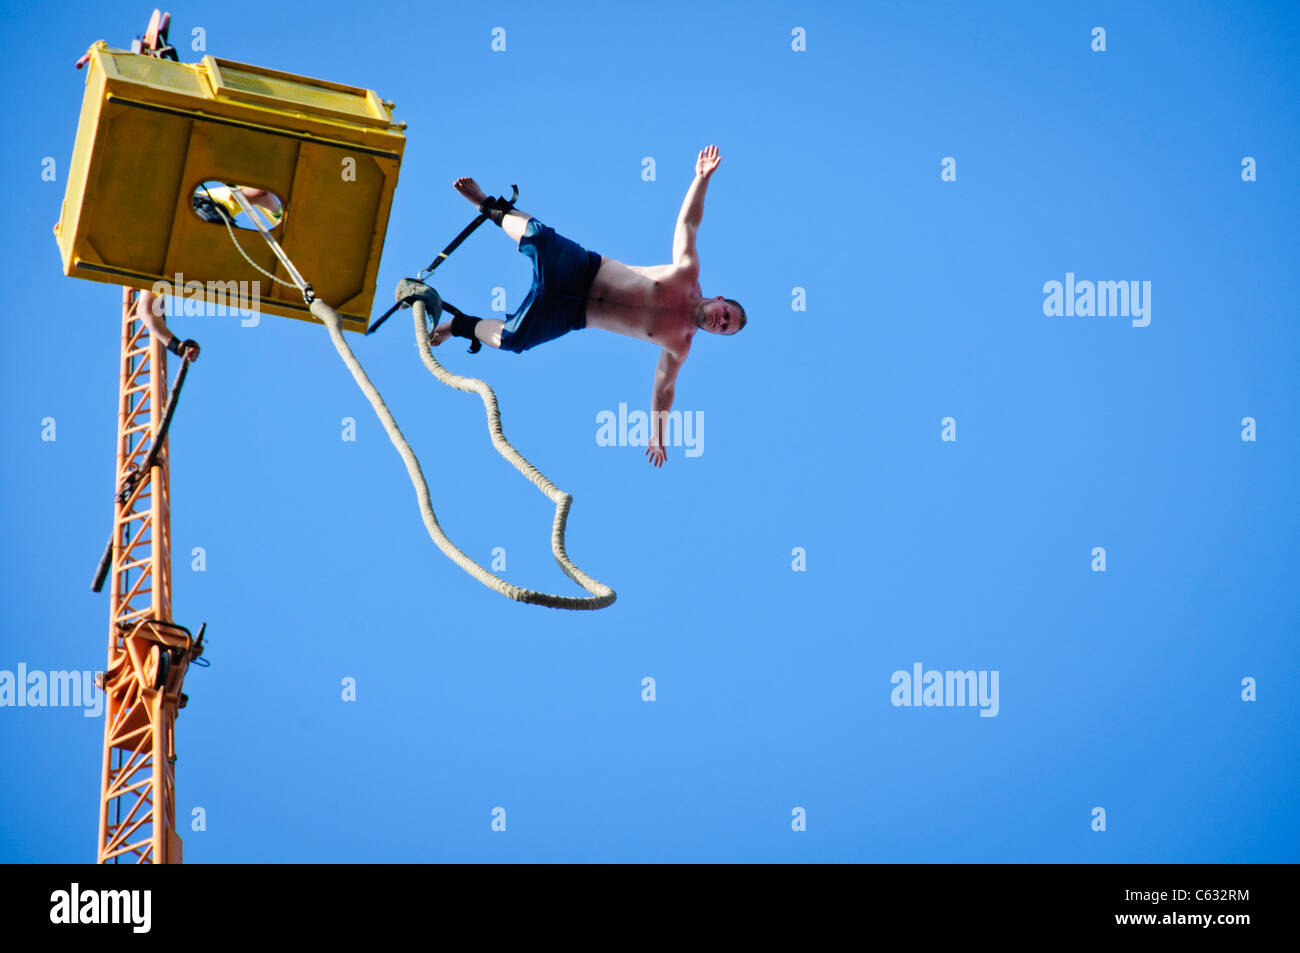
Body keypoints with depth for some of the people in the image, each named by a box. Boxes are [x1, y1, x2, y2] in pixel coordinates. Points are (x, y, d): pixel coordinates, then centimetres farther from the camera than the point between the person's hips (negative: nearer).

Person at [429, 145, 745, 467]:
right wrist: (702, 178, -23)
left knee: (510, 339, -18)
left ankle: (462, 326, 16)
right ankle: (491, 207, 4)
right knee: (538, 235, -28)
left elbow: (663, 389, 2)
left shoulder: (680, 344, -7)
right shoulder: (687, 274, -9)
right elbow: (688, 222, -9)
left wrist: (657, 437, -4)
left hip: (573, 316, 0)